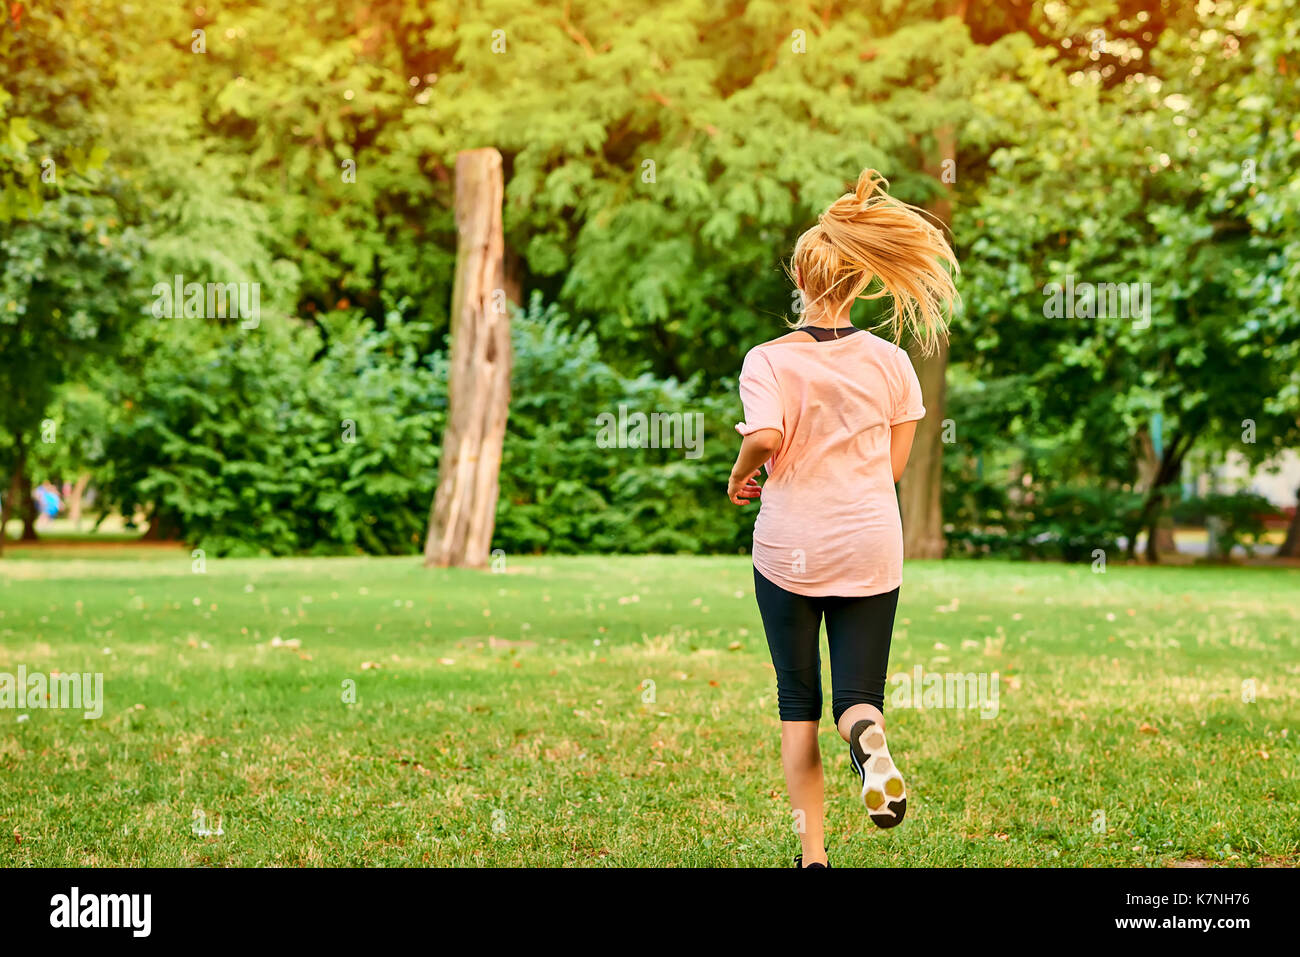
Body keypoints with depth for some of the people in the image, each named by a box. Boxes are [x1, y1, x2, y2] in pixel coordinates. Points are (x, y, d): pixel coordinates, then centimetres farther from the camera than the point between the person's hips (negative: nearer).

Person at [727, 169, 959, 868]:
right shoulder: (889, 360, -1)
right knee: (857, 693, 9)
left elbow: (766, 436, -27)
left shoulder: (768, 361, -10)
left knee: (798, 705, 12)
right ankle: (872, 746, -28)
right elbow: (894, 465, 3)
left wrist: (741, 475, -6)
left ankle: (813, 852, 5)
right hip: (870, 548, 1)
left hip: (789, 548, -1)